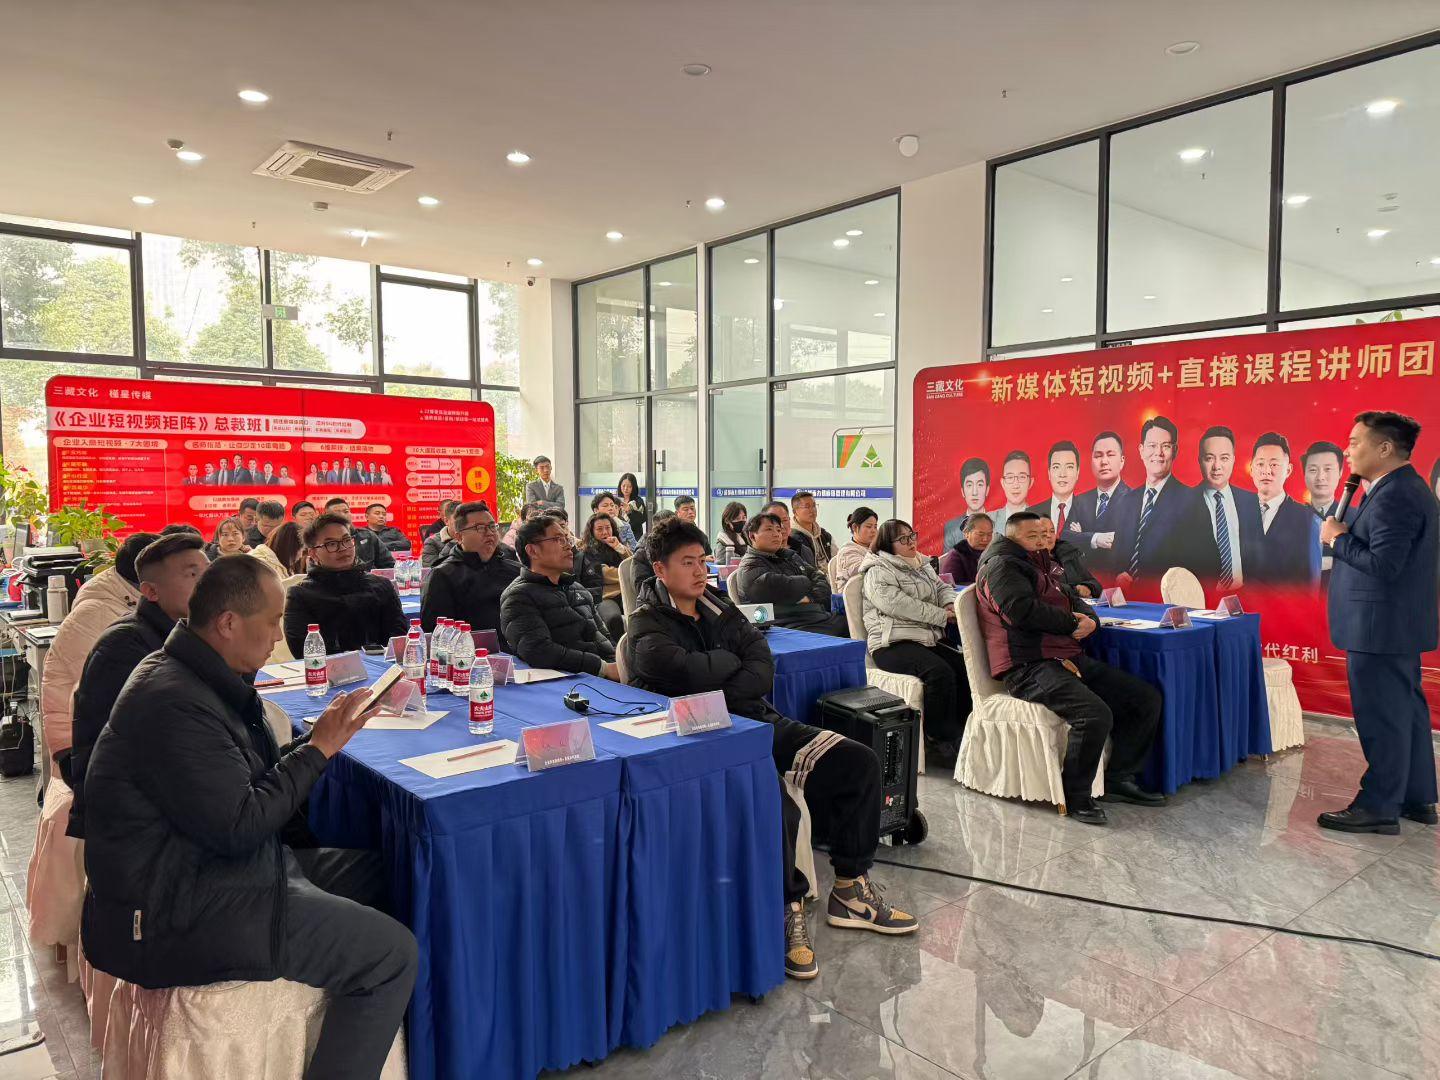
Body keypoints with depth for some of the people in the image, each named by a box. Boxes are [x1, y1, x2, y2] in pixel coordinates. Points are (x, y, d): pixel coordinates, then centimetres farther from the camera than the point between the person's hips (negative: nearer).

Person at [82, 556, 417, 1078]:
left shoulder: (207, 679, 8)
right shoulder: (173, 702, -24)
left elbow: (256, 776, 13)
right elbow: (239, 827, -23)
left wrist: (320, 736, -1)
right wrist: (319, 748, -14)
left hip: (218, 865, 10)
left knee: (384, 873, 7)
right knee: (392, 953, -16)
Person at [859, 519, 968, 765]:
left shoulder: (922, 566, 24)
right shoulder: (878, 572, -5)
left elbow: (942, 588, 26)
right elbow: (897, 604, -17)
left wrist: (951, 604, -1)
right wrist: (942, 616, -13)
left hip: (928, 640, 8)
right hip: (892, 644, -8)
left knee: (965, 667, -16)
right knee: (940, 672, -30)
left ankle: (960, 733, -9)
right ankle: (940, 742, -21)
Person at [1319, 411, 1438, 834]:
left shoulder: (1393, 496, -20)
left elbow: (1382, 565, -26)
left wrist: (1339, 538, -14)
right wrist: (1345, 528, 3)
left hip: (1380, 627, -11)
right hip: (1399, 625, 11)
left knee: (1381, 719, -2)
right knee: (1406, 712, 17)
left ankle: (1379, 808, 7)